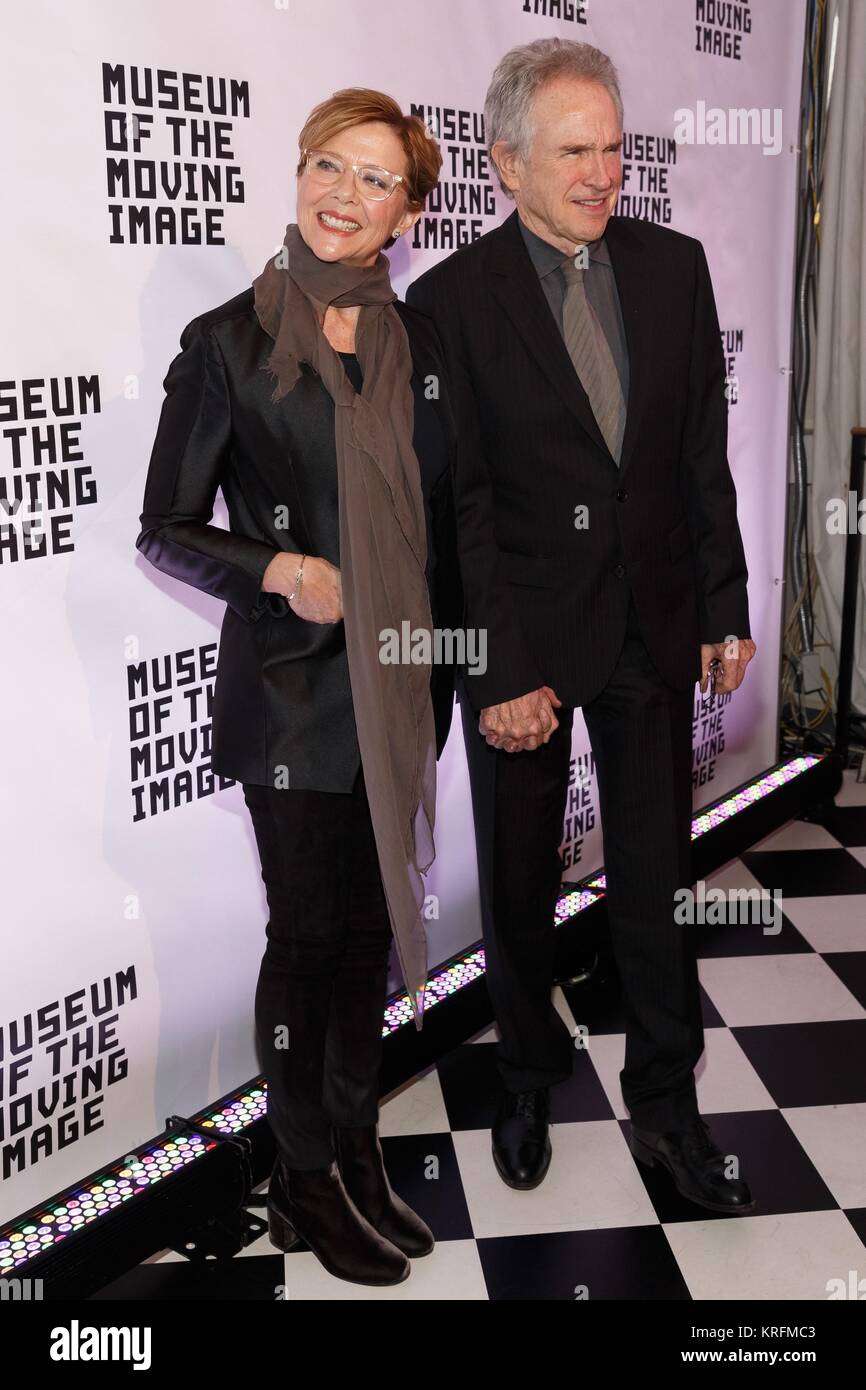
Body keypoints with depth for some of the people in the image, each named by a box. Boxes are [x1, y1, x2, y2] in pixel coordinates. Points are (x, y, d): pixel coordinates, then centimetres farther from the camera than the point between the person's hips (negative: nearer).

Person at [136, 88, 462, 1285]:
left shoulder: (419, 342, 7)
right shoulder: (229, 342, -5)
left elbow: (444, 523, 12)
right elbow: (165, 530, -3)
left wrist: (447, 670, 8)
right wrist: (275, 568, -19)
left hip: (403, 685, 4)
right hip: (291, 687, -4)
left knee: (372, 923, 13)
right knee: (310, 930, 5)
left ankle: (357, 1149, 33)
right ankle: (302, 1183, 26)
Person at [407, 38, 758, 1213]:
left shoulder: (675, 268, 2)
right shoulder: (450, 300, -10)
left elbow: (704, 454, 6)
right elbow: (458, 507, -12)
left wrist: (725, 609, 4)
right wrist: (500, 672, -16)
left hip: (653, 628, 3)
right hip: (521, 639, -2)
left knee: (656, 874, 11)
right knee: (520, 882, 14)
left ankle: (665, 1105, 30)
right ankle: (529, 1081, 38)